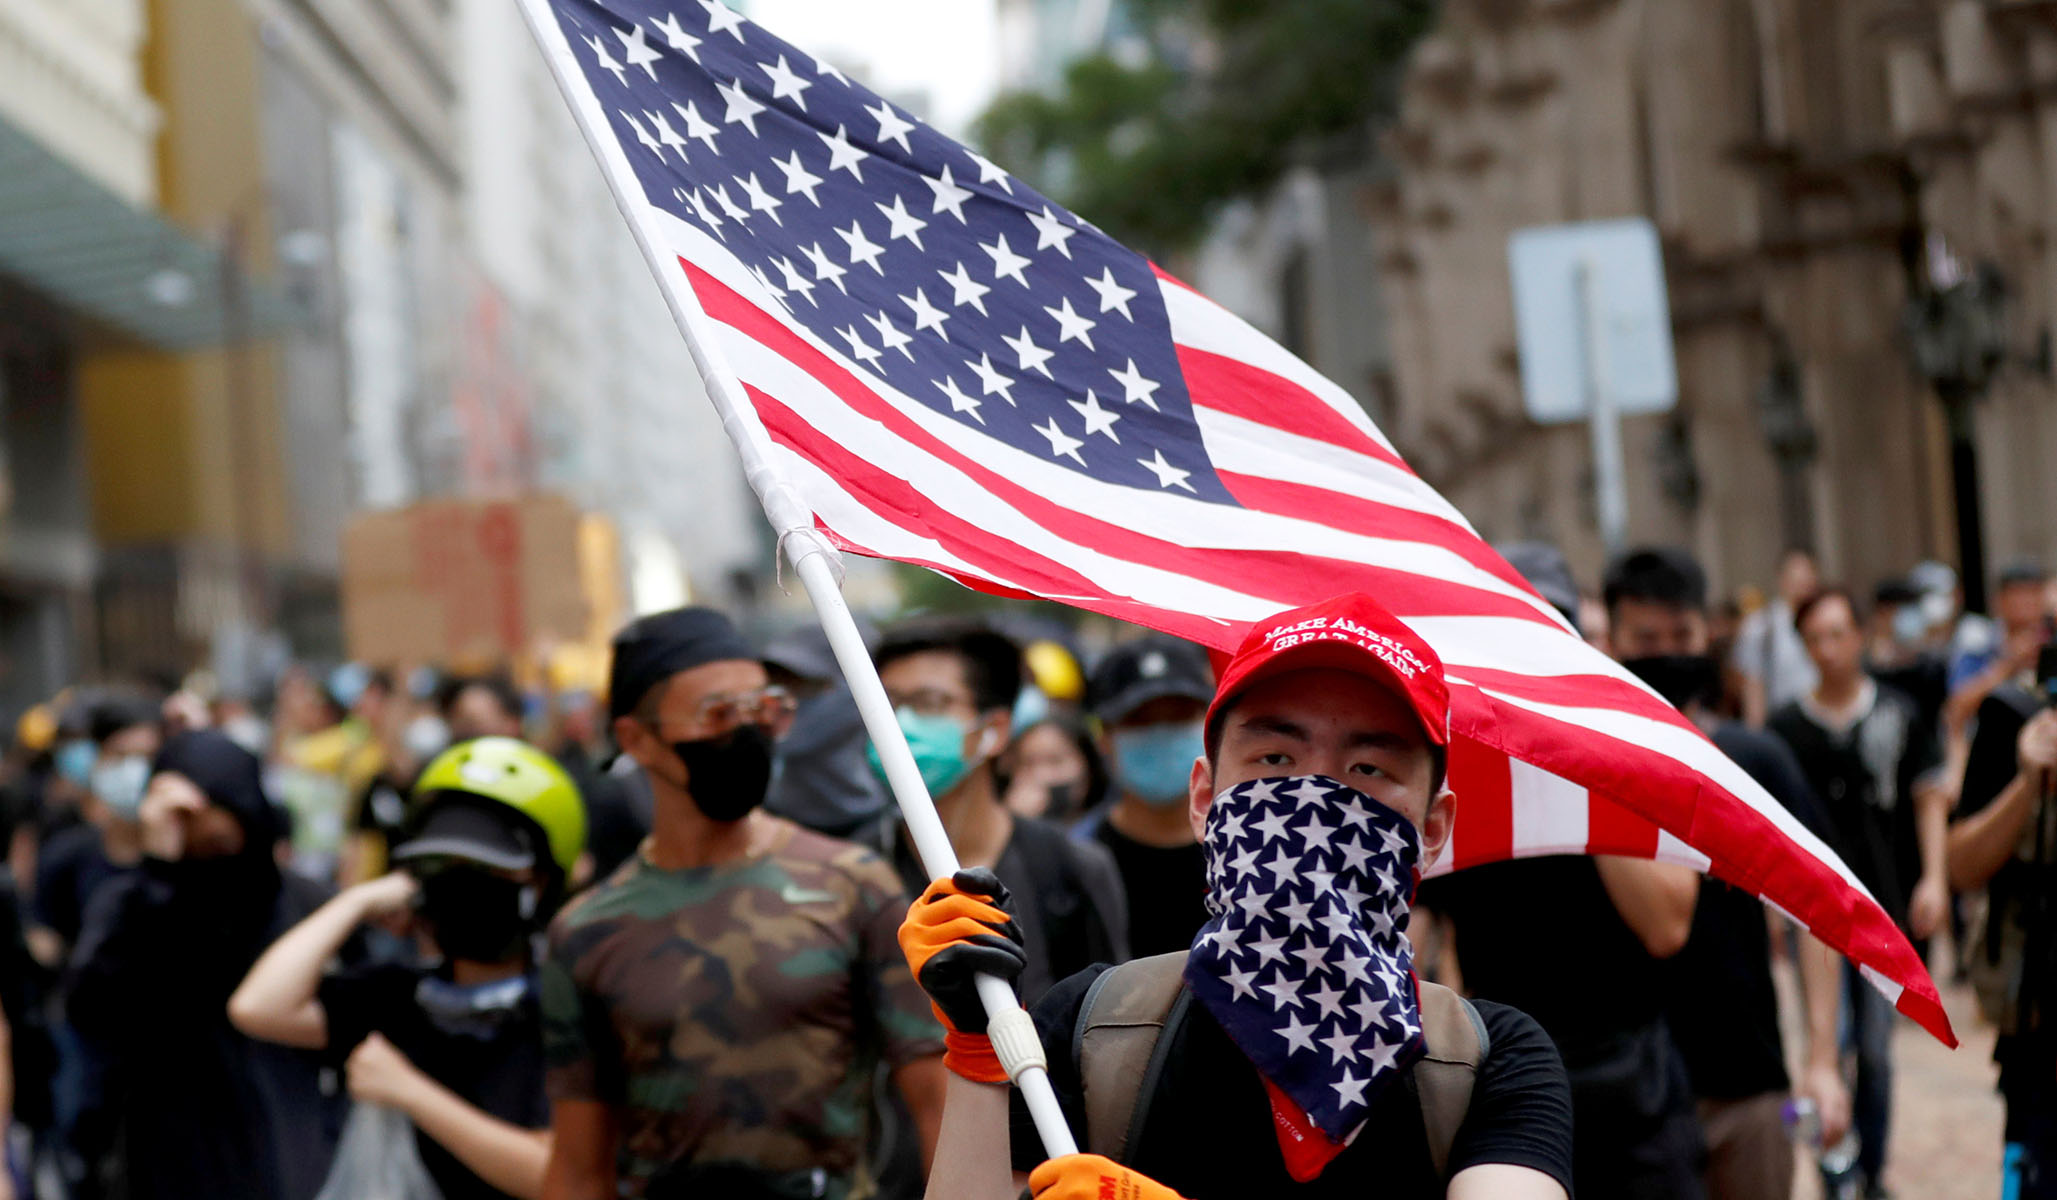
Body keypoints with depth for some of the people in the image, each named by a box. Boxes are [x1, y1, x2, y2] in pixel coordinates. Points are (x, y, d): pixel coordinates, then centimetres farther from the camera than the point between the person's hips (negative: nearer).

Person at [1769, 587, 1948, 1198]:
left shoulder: (1898, 713, 2)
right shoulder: (1787, 725, 0)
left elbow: (1929, 797, 7)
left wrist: (1933, 878, -3)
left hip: (1886, 906, 1)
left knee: (1876, 1052, 8)